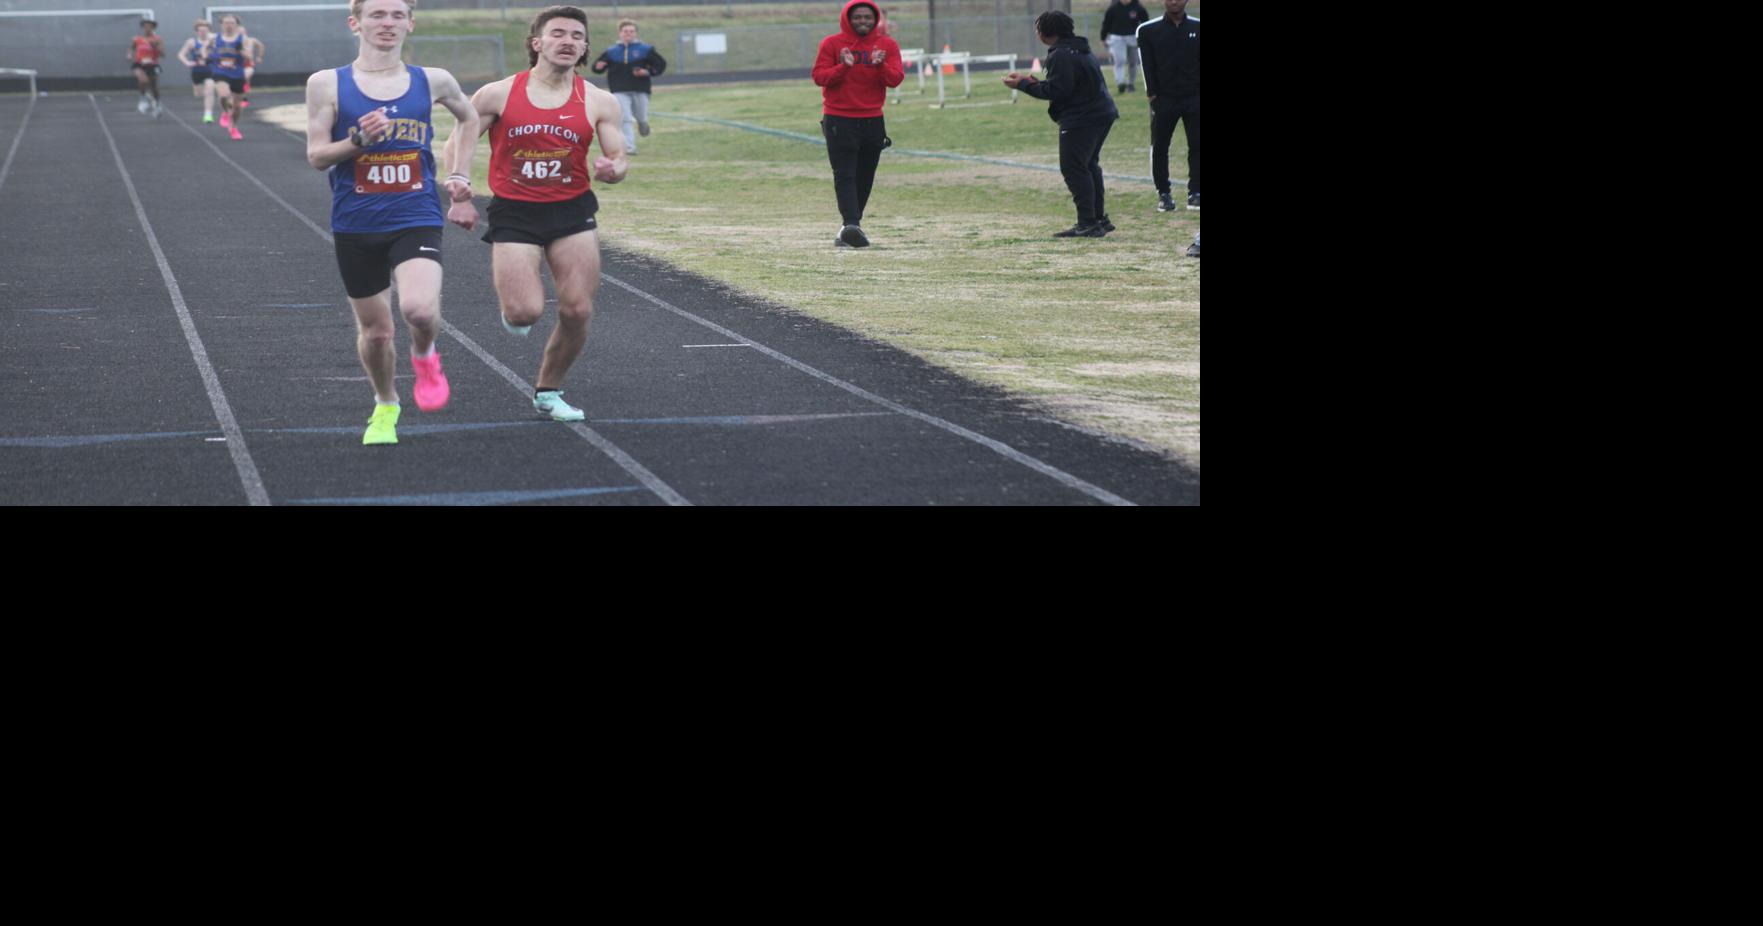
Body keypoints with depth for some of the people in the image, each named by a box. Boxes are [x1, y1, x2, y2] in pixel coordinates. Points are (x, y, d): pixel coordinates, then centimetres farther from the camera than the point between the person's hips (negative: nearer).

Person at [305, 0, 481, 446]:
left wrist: (459, 178, 16)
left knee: (420, 308, -26)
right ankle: (385, 406, 39)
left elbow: (469, 119, 22)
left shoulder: (433, 82, 2)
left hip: (416, 220, -1)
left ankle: (424, 356, 10)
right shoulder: (328, 84, -4)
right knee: (375, 331, 10)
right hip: (356, 224, 1)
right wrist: (359, 141, -21)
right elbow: (316, 156, -4)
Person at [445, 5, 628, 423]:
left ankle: (548, 391, 19)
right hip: (514, 213, -2)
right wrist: (460, 196, -8)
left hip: (573, 213, 2)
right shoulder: (497, 95, -3)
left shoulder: (600, 103, 0)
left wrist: (613, 169, -22)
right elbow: (459, 145, 6)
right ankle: (512, 305, 24)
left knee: (578, 312, -4)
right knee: (525, 312, -16)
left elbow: (620, 159, 3)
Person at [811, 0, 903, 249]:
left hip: (872, 121, 3)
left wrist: (880, 65, -25)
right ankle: (851, 225, -24)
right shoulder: (831, 44, -1)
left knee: (865, 178, 6)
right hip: (838, 121, -3)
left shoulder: (887, 45, 4)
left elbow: (896, 79, -6)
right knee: (845, 176, -13)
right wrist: (843, 67, -24)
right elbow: (819, 77, -8)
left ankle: (851, 229, 14)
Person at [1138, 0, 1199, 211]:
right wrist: (1152, 93, -8)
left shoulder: (1196, 28, 6)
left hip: (1194, 97, 1)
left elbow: (1199, 63, 6)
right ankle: (1163, 194, 10)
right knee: (1159, 148, 2)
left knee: (1196, 146, -3)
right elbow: (1148, 66, 0)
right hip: (1163, 98, 0)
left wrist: (1198, 91, -3)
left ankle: (1194, 192, 2)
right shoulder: (1148, 31, 3)